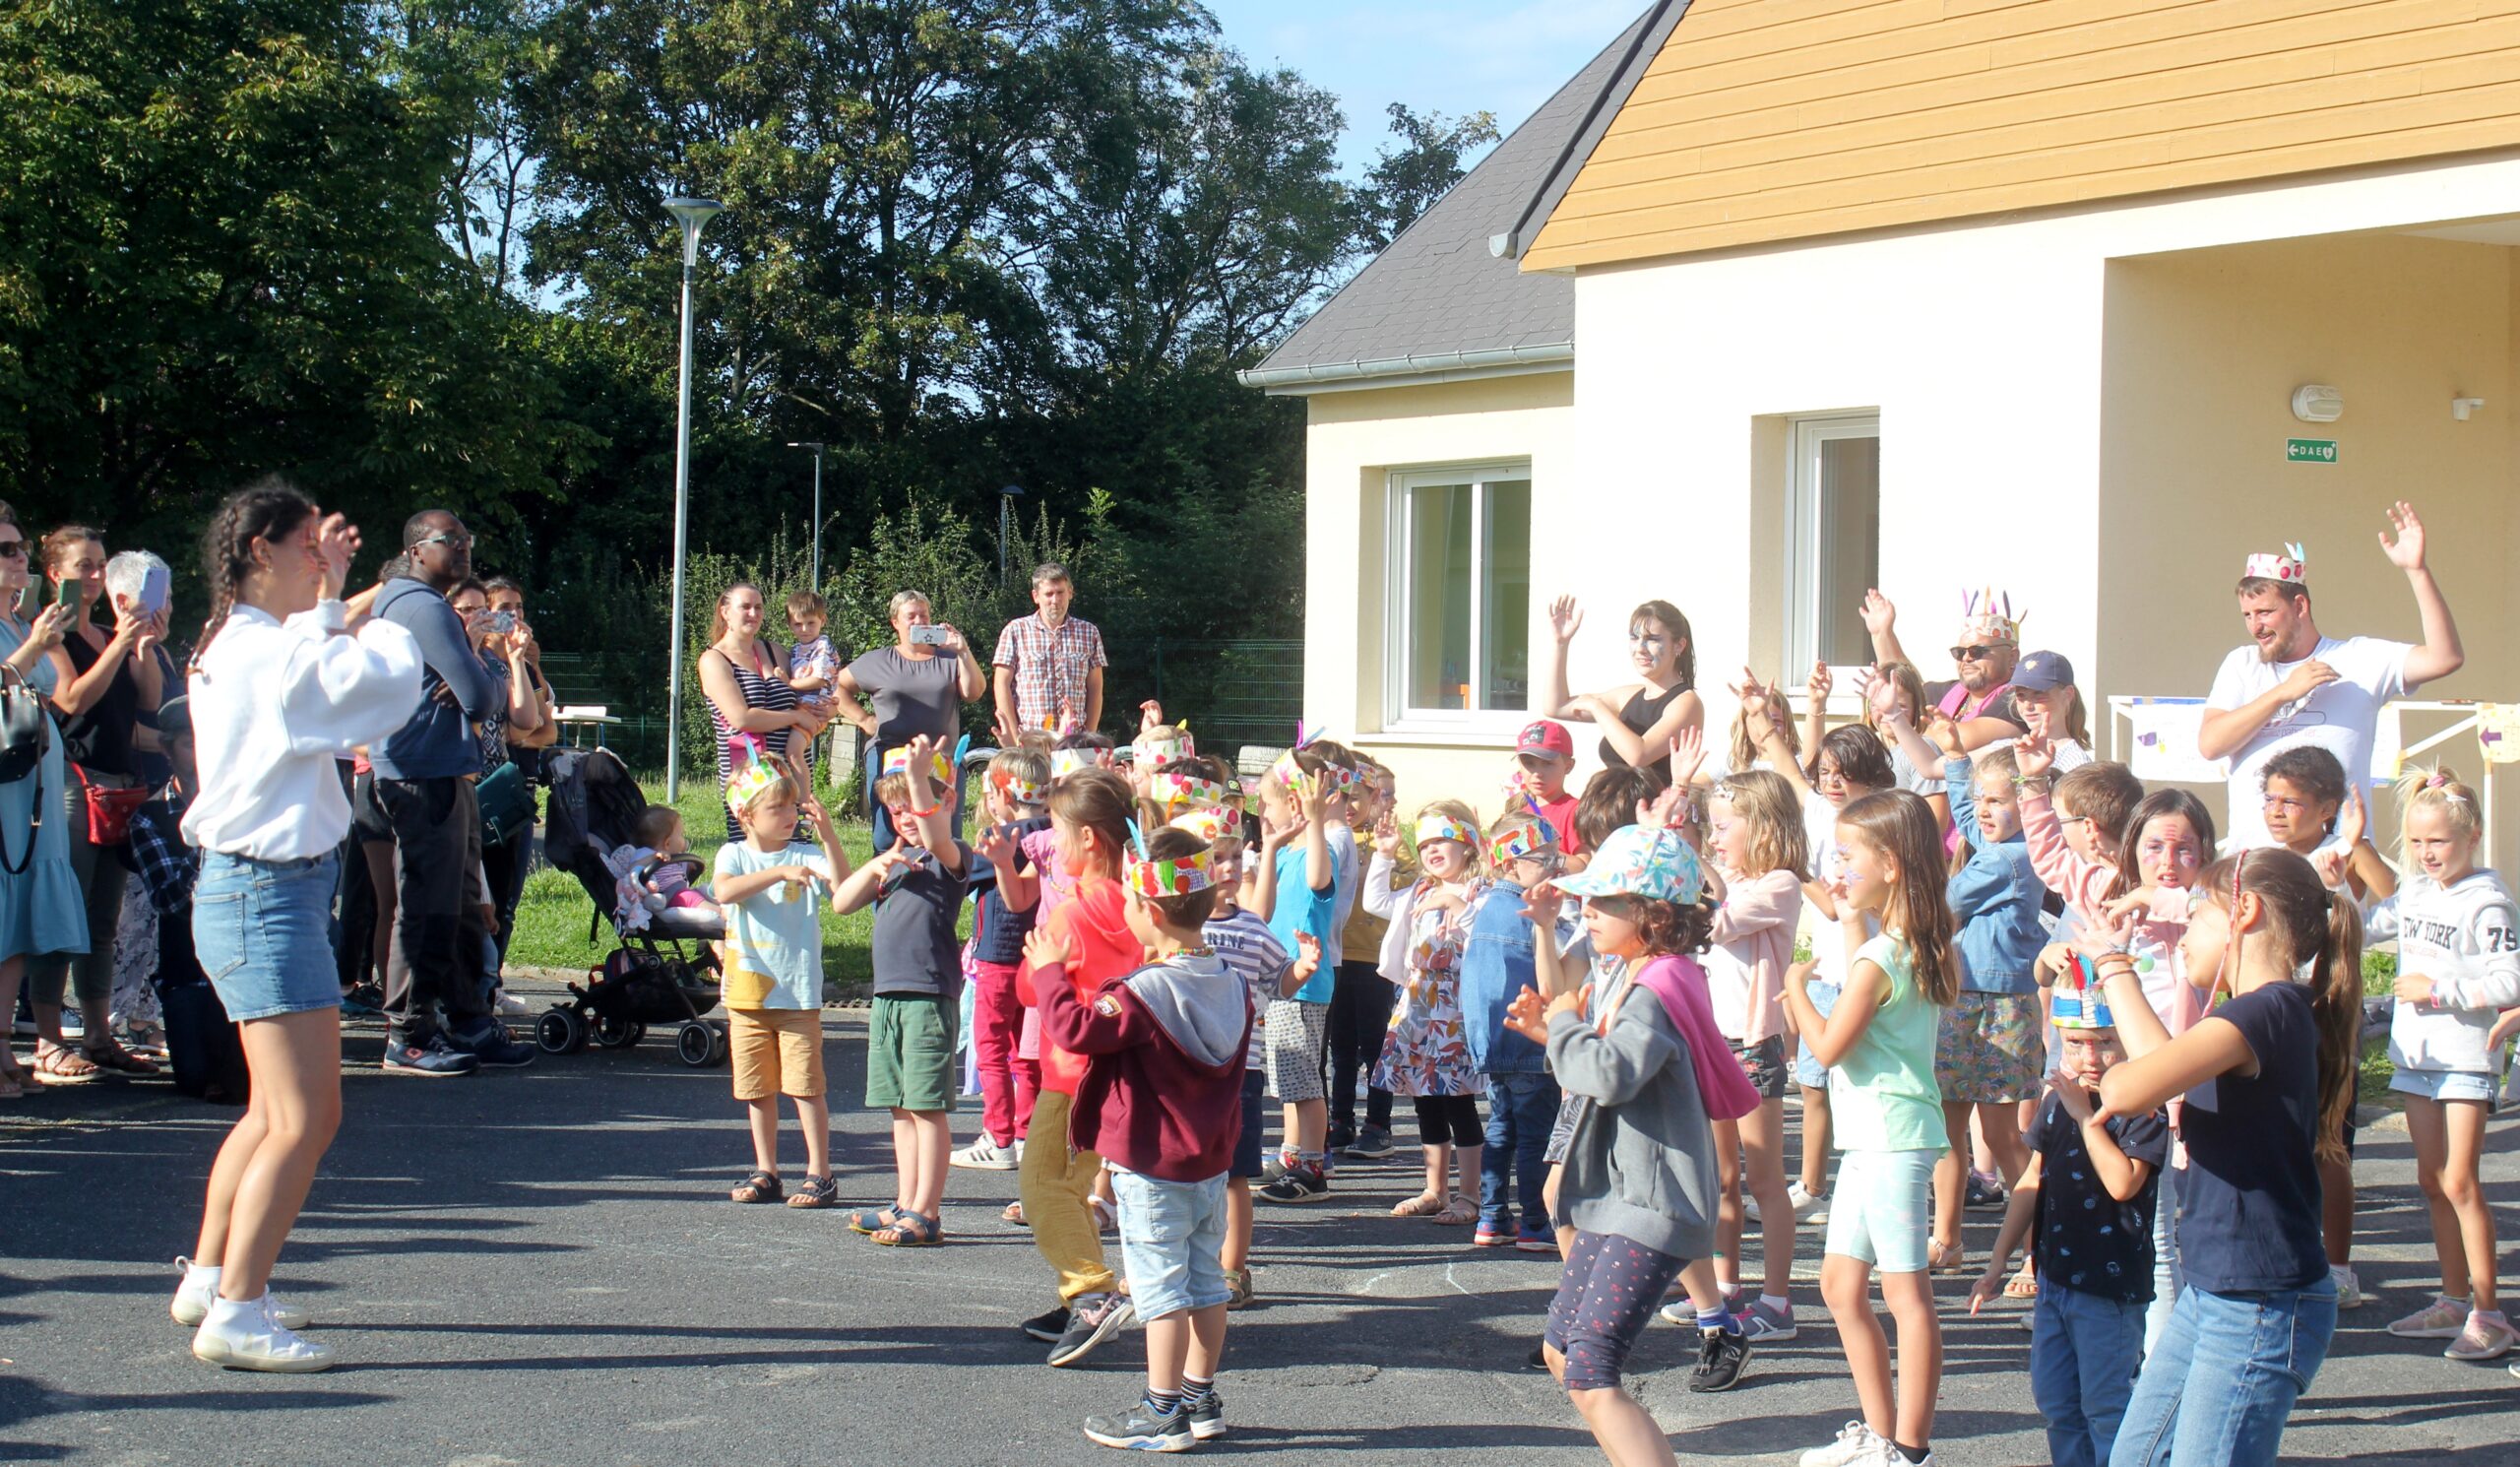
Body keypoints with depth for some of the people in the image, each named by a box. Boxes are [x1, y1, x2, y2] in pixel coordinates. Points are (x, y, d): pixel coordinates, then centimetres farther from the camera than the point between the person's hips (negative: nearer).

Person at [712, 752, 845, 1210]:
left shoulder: (807, 857, 1)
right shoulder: (733, 855, 4)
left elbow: (843, 891, -15)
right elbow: (725, 891, -18)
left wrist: (827, 834, -22)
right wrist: (779, 872, -27)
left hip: (798, 992, -2)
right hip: (747, 990, 2)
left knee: (806, 1086, -3)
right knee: (758, 1088, 9)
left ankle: (819, 1174, 3)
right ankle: (765, 1173, 20)